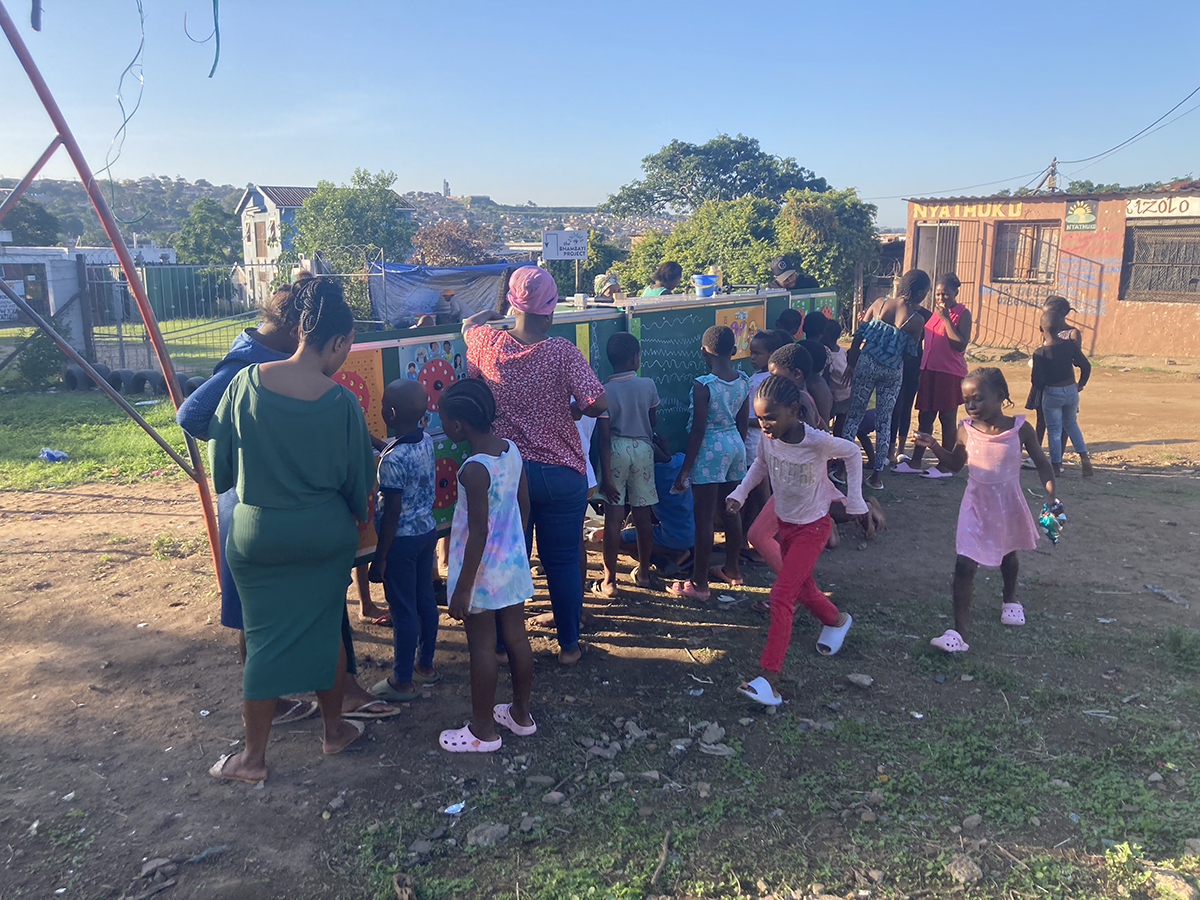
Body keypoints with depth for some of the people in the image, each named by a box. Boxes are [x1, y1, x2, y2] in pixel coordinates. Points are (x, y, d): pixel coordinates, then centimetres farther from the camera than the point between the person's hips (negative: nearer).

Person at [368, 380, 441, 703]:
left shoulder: (392, 460, -25)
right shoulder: (426, 441, -1)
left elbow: (392, 513, -21)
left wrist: (380, 558, -14)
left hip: (402, 539, -8)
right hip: (427, 530, 8)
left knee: (403, 609, 3)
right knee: (425, 600, 17)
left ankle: (403, 681, 15)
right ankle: (425, 666, 32)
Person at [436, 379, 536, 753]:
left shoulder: (474, 470, -24)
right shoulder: (512, 449, -2)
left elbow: (478, 534, -23)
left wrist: (462, 589, -16)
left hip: (483, 572, -7)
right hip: (513, 563, 8)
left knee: (481, 647, 7)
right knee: (516, 637, 18)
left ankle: (483, 730, 22)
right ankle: (520, 713, 34)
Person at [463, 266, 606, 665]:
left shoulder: (488, 344, -5)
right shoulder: (562, 352, -15)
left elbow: (469, 324, 18)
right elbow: (598, 403, -20)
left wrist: (495, 310, 31)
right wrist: (571, 410, -1)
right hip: (560, 473, -2)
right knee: (563, 561, 11)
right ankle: (569, 645, 24)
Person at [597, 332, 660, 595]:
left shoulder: (605, 391, -11)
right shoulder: (648, 385, -3)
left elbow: (604, 438, -12)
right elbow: (653, 423, 10)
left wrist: (606, 476, -9)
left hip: (616, 450, -2)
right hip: (643, 448, 3)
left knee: (614, 516, 1)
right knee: (642, 514, 11)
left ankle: (610, 579, 6)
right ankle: (643, 572, 24)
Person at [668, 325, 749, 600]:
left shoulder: (703, 385, -18)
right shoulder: (744, 381, 1)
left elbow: (698, 429, -17)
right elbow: (743, 423, 9)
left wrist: (685, 469, -10)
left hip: (709, 449, -7)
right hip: (735, 445, 7)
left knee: (704, 518, 0)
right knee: (731, 511, 18)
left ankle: (700, 584, 6)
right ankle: (731, 569, 32)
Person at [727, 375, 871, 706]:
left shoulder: (818, 442, -28)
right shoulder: (768, 438, -15)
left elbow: (852, 453, -8)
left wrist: (855, 501, -5)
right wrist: (739, 493, -7)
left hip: (813, 526, -6)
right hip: (785, 522, 6)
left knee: (781, 594, -14)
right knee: (802, 587, 22)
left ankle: (769, 676, -12)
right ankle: (836, 620, 53)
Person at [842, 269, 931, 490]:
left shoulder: (880, 303, -4)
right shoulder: (916, 320, -10)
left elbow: (859, 336, -4)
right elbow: (909, 353, -2)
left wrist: (850, 362, 3)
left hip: (867, 363, 1)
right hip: (892, 372, -1)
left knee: (854, 413, 10)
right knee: (884, 421, 10)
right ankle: (877, 474, 13)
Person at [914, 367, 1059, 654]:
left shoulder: (1020, 428, -15)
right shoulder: (966, 430, -11)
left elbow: (1041, 463, -4)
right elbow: (955, 464, 5)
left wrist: (1050, 494, -15)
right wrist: (934, 446, -10)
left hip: (1008, 504, 1)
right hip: (976, 504, 0)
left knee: (1008, 555, 27)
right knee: (964, 564, -12)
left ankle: (1010, 599, 57)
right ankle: (960, 631, -9)